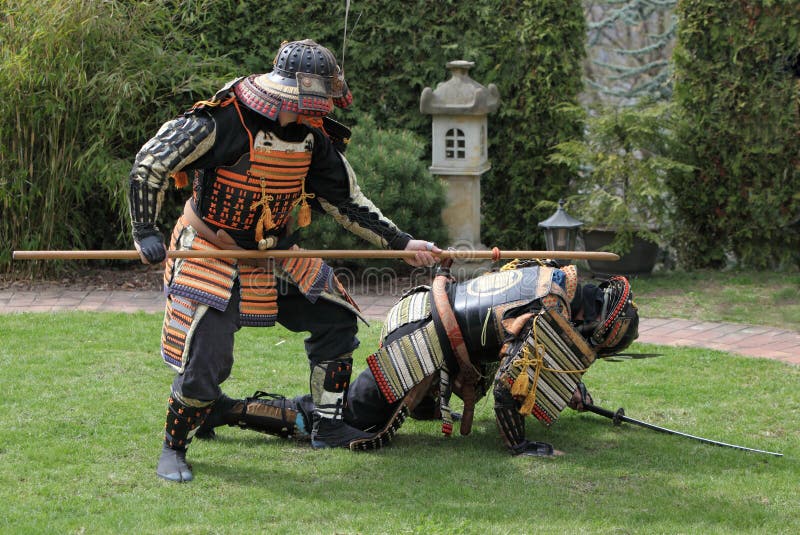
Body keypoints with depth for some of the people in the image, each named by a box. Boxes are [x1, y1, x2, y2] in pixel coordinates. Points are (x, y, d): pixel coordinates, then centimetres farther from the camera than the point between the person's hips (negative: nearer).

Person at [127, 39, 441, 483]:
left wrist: (402, 244, 3)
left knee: (336, 320, 7)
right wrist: (146, 232, -21)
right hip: (211, 255, -7)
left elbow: (348, 202, 6)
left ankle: (328, 427, 18)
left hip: (273, 255, 7)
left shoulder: (314, 137, -5)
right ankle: (173, 450, 8)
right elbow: (149, 164, -18)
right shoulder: (223, 121, -25)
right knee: (205, 363, -14)